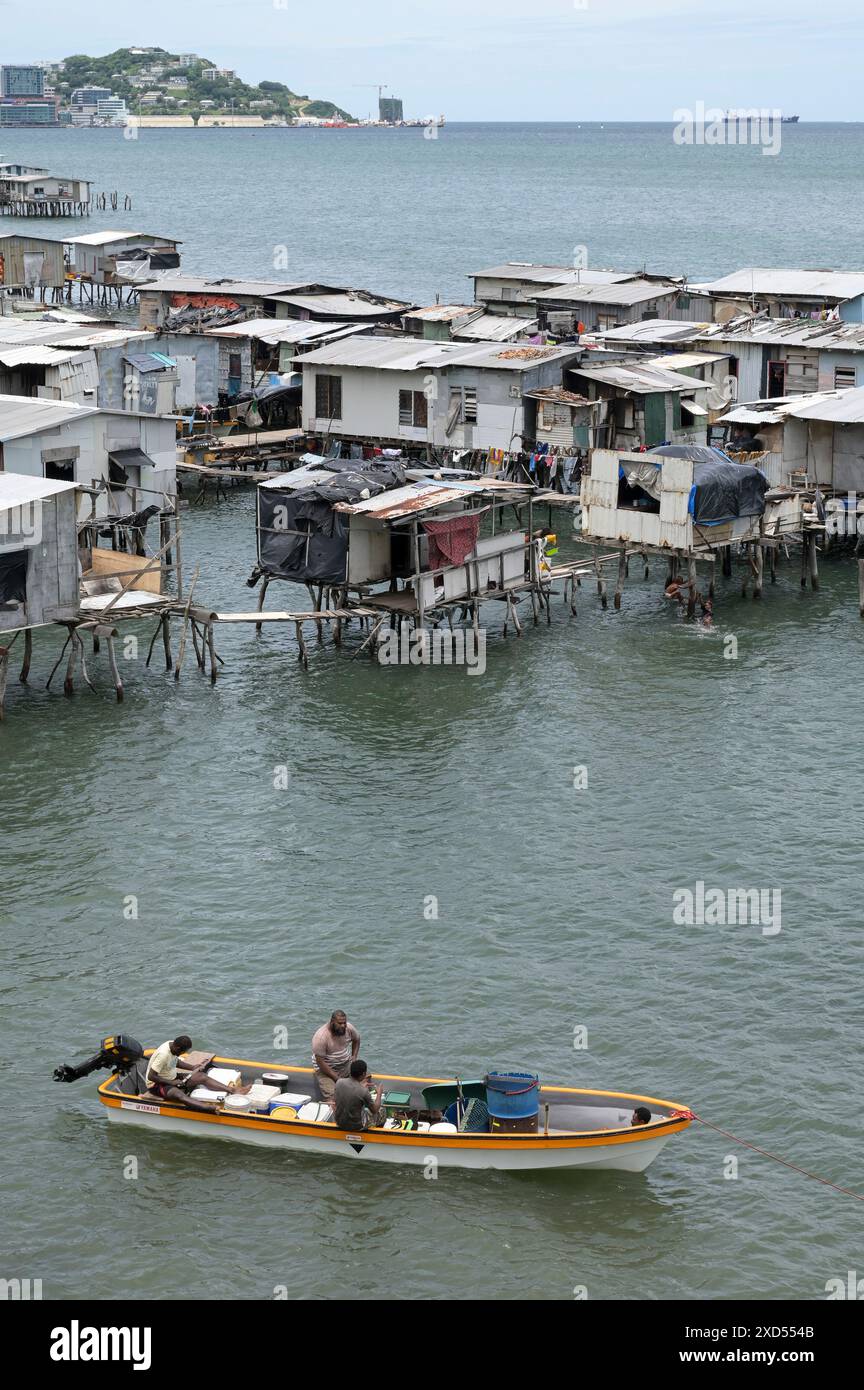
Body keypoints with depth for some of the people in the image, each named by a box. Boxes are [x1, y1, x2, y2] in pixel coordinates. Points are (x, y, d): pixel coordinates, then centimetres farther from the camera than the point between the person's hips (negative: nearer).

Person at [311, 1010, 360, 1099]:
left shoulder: (349, 1028, -7)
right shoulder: (321, 1037, -23)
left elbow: (356, 1040, 18)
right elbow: (320, 1061, -20)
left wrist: (354, 1057, 5)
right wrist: (337, 1078, -20)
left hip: (347, 1065, 5)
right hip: (326, 1069, -5)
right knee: (332, 1098, -25)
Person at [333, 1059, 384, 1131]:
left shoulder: (339, 1082, -14)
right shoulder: (364, 1092, -27)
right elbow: (375, 1110, -11)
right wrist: (379, 1094, 5)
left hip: (339, 1123, 5)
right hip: (356, 1126, -5)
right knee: (381, 1111, 21)